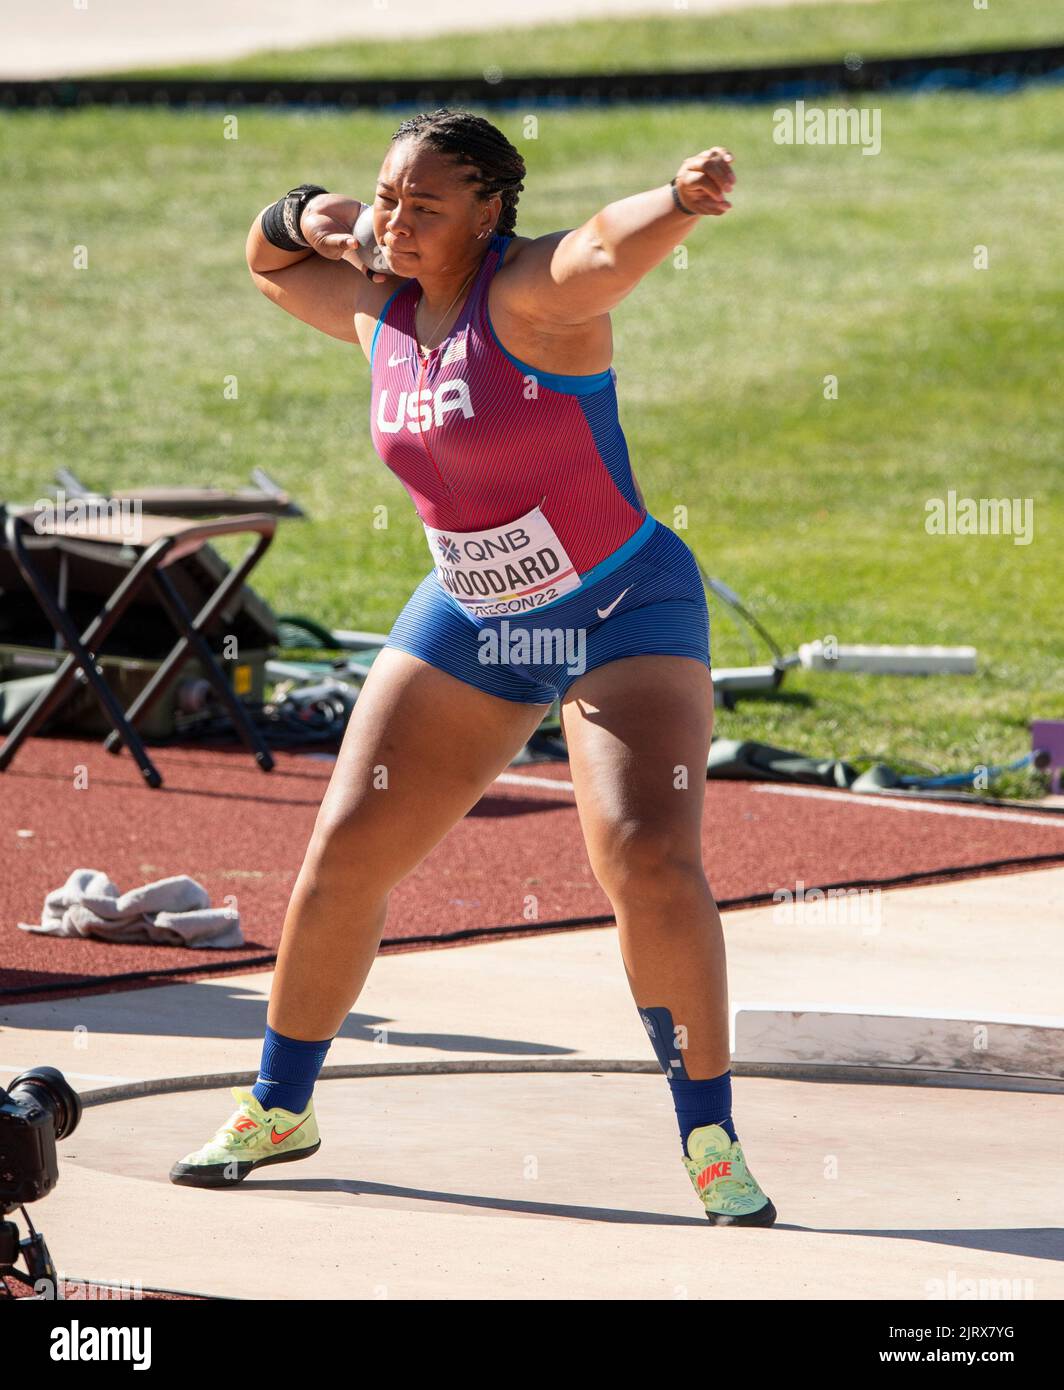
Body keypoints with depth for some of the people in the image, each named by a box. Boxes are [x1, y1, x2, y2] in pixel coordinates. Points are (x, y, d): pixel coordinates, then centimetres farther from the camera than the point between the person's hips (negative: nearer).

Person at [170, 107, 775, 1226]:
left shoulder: (532, 292, -20)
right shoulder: (380, 309, 1)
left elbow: (613, 244, -43)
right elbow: (269, 264, 21)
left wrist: (681, 200, -66)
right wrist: (302, 215, -3)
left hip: (624, 618, -6)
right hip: (470, 624, 7)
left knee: (651, 865, -23)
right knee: (342, 854, 5)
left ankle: (712, 1144, -9)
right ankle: (278, 1110, 26)